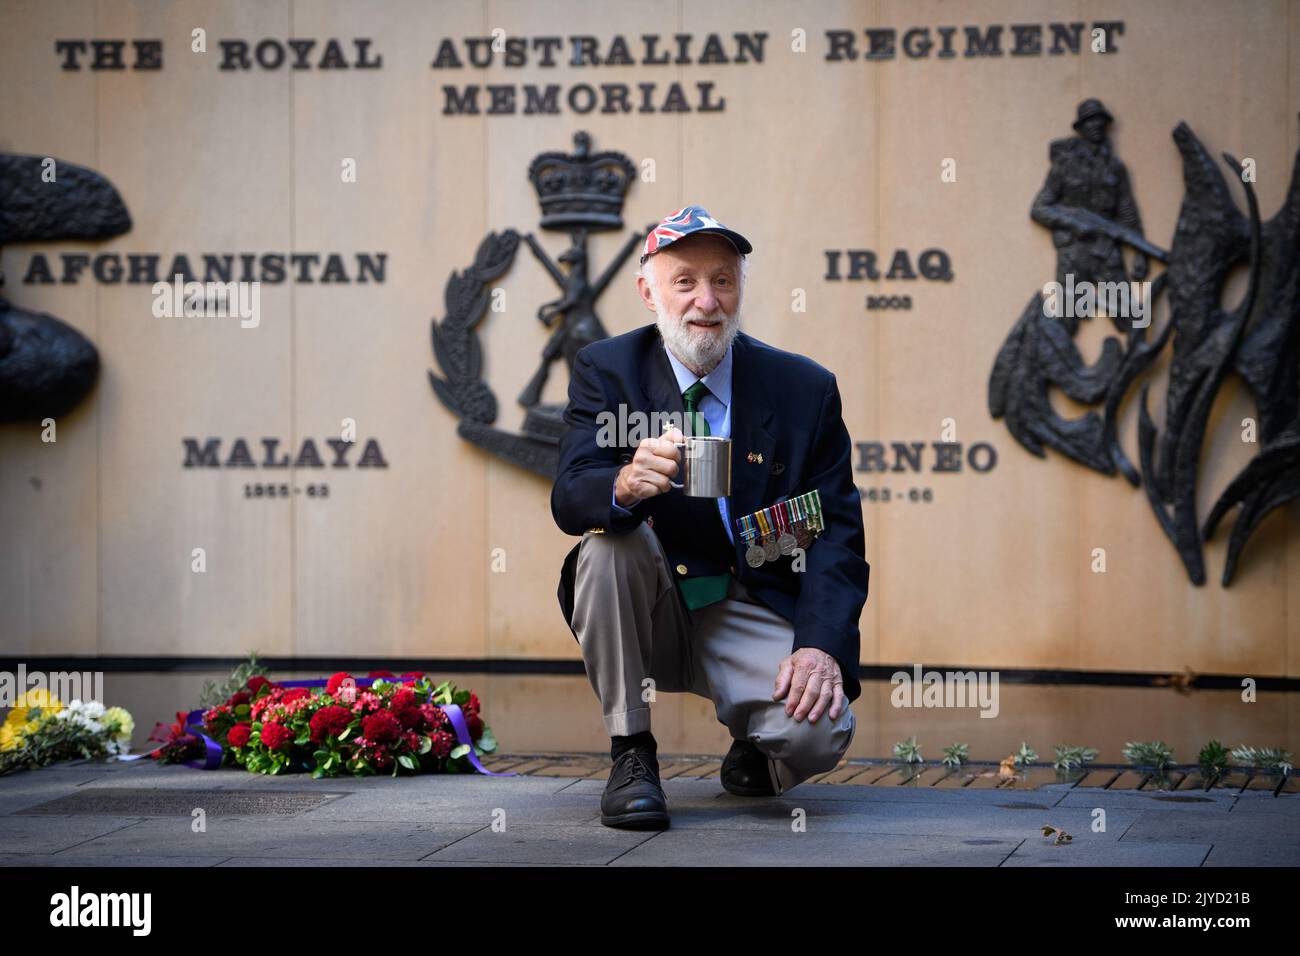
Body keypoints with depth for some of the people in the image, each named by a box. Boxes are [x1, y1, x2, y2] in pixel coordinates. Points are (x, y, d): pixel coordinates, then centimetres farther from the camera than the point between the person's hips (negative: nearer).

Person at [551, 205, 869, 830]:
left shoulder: (805, 388, -1)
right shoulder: (606, 371, -2)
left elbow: (835, 533, -3)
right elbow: (569, 501, -16)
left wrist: (822, 646, -20)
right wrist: (626, 486, -41)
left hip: (751, 619, 0)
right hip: (647, 612, 0)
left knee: (818, 732, -28)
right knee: (608, 538, -31)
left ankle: (753, 754, 14)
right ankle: (631, 756, -16)